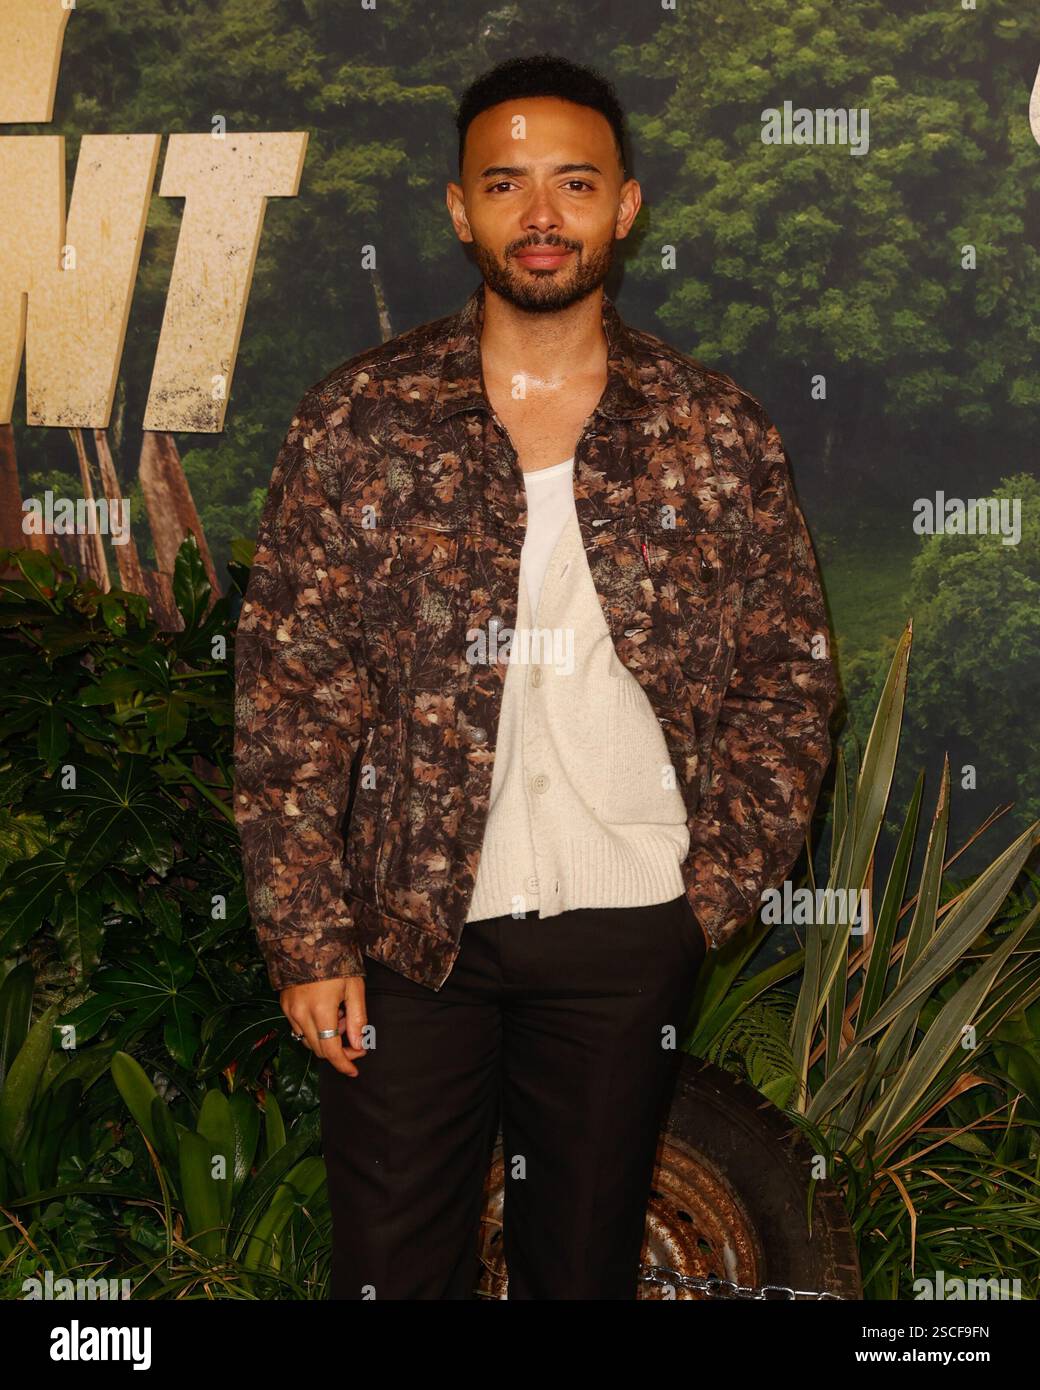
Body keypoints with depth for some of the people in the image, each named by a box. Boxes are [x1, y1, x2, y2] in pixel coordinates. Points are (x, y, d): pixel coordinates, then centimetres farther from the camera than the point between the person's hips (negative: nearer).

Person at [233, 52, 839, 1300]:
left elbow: (789, 678, 5)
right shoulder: (358, 422, -3)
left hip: (626, 928, 1)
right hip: (402, 923, -1)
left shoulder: (717, 434, 1)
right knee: (392, 1264, 9)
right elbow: (287, 695, -4)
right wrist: (310, 938, -8)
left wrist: (716, 888, -3)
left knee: (588, 1258, 15)